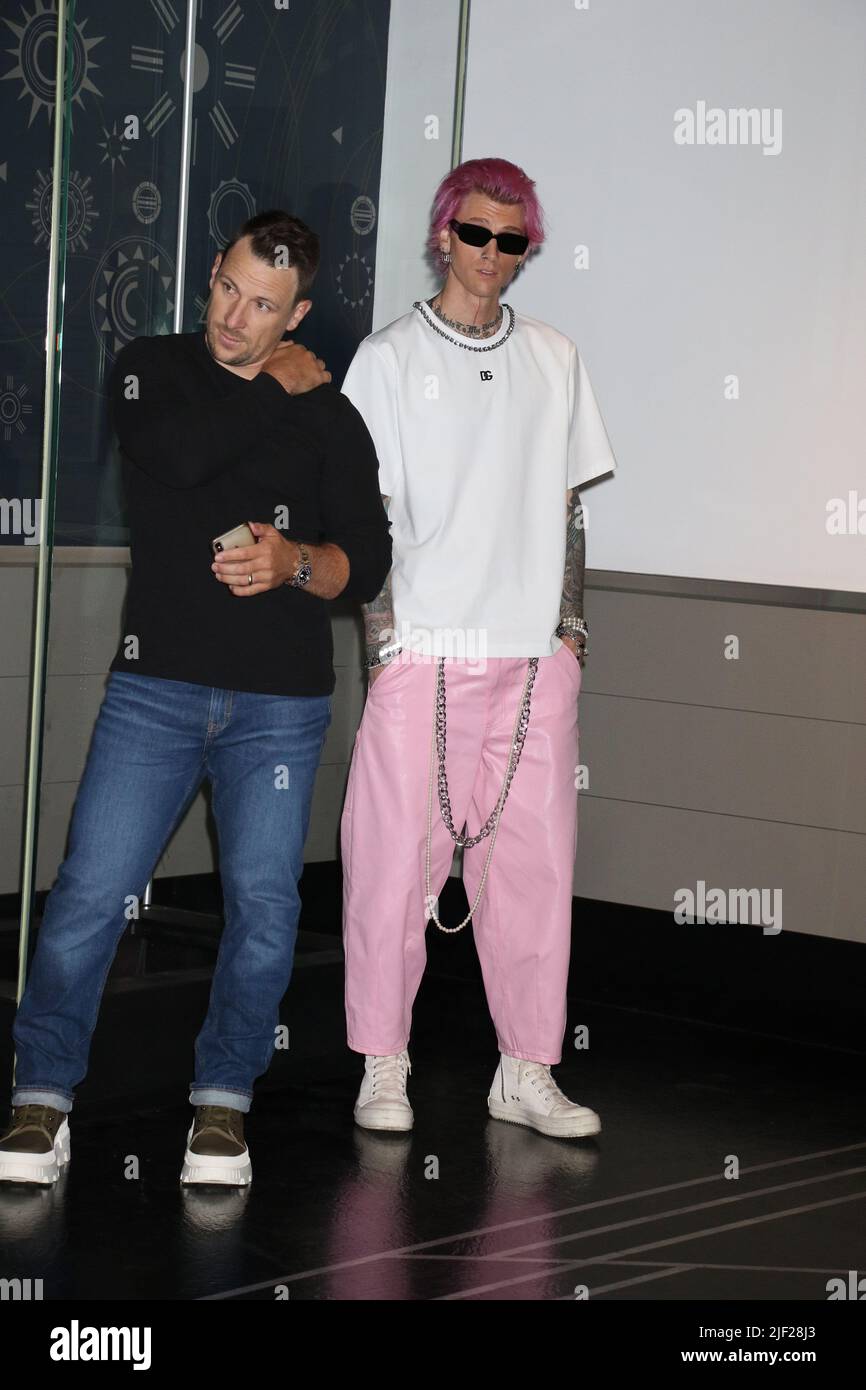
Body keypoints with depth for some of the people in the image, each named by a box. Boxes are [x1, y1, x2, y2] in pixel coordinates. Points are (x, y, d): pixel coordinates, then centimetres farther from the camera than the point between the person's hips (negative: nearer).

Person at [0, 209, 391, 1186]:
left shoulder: (328, 416, 6)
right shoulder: (151, 370, 6)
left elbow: (367, 563, 3)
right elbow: (177, 452, -17)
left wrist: (293, 562, -17)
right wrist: (275, 390, -6)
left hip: (279, 702, 1)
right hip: (156, 686, 0)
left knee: (264, 901, -6)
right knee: (90, 892, -9)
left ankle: (221, 1104, 10)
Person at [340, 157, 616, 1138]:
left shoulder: (554, 360, 13)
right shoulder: (390, 357, 2)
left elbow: (567, 503, 17)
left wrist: (570, 621, 9)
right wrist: (383, 634, -7)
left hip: (535, 654, 3)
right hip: (423, 652, -3)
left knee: (533, 858, 3)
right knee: (398, 855, -3)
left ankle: (526, 1073, 12)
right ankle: (383, 1068, 7)